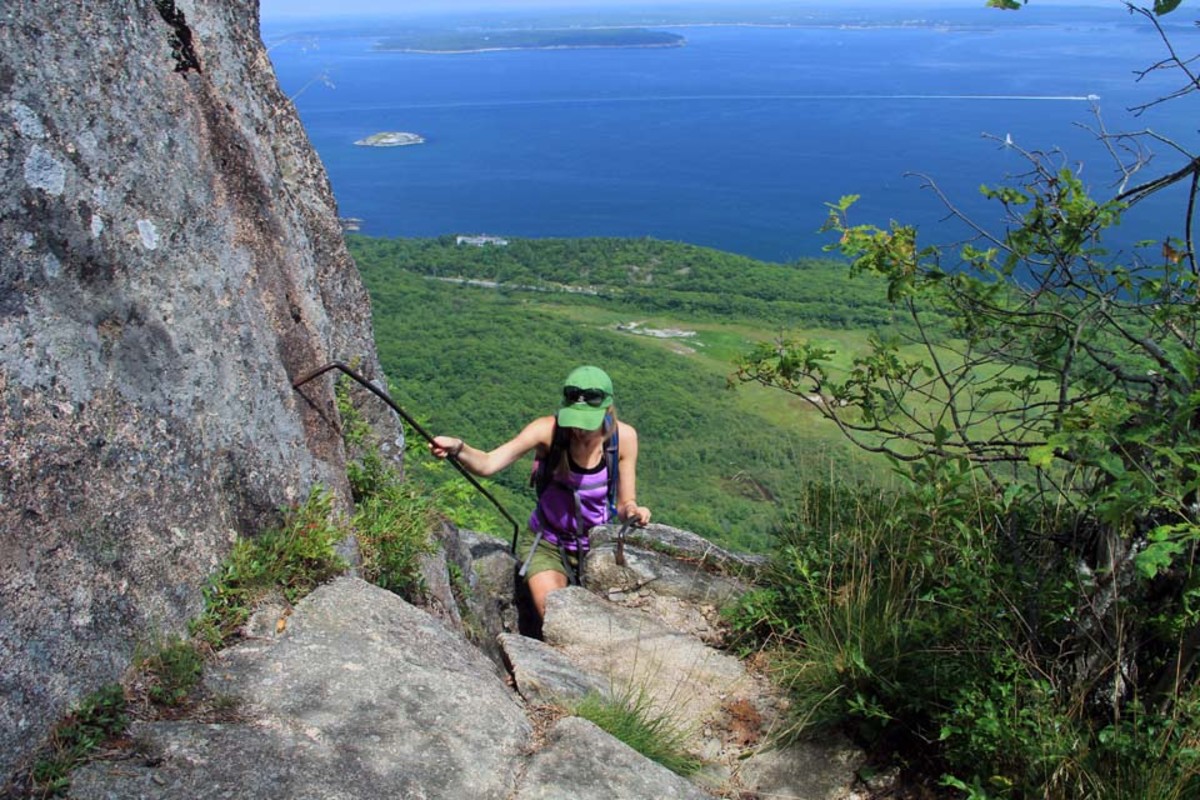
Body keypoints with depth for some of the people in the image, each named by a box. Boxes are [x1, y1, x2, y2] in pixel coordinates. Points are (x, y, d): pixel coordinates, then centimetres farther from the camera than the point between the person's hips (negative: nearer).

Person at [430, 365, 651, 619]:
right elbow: (487, 464, -34)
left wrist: (632, 511, -28)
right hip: (550, 544, -1)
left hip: (599, 546, 2)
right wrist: (457, 448, -53)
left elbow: (624, 503, -5)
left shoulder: (624, 437, -14)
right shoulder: (548, 429, -22)